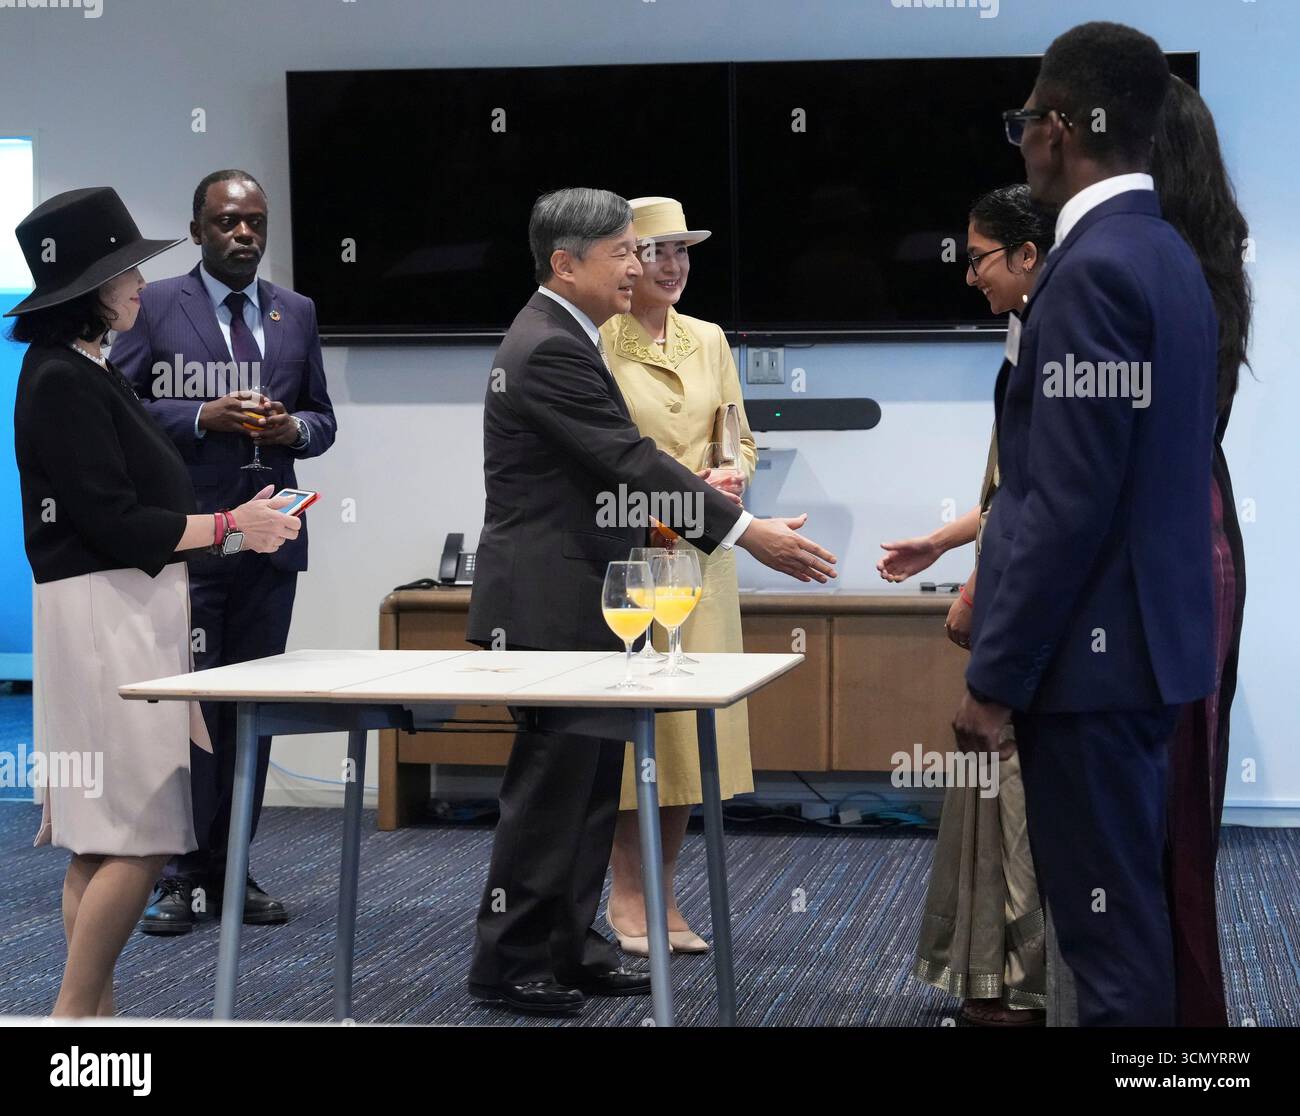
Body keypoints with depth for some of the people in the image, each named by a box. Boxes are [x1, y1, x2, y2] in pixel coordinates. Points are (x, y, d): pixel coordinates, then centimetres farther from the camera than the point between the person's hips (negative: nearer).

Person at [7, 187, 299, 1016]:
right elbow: (110, 521, -17)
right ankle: (74, 1008, -4)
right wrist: (229, 528, -11)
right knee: (139, 838, -10)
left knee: (105, 840, 10)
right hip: (101, 612, -10)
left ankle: (94, 1009, 13)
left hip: (134, 610, 10)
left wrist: (239, 521, 10)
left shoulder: (90, 373, 16)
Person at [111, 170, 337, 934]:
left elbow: (322, 418, 17)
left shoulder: (296, 313, 13)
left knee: (251, 708, 6)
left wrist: (293, 428, -6)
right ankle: (178, 876, 1)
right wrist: (204, 417, -16)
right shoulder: (155, 308, 0)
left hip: (269, 539, 4)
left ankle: (229, 870, 13)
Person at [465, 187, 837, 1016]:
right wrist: (747, 533, -22)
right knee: (552, 779, -4)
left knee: (592, 777, 12)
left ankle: (570, 947, 18)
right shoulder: (550, 349, -19)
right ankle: (509, 963, 4)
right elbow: (631, 462, -22)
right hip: (551, 604, -10)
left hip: (582, 601, 10)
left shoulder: (567, 338, 14)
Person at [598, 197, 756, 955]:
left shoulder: (709, 341, 12)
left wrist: (733, 475, -6)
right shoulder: (595, 344, -5)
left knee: (692, 724, 6)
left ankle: (663, 896, 16)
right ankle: (626, 898, 8)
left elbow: (741, 441, 16)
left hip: (702, 560, 5)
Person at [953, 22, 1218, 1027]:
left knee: (1108, 930, -4)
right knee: (1126, 910, 15)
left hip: (1090, 647, -10)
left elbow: (1068, 502, -21)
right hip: (1146, 637, 10)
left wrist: (996, 677, -16)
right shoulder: (1165, 254, 12)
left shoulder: (1094, 268, -18)